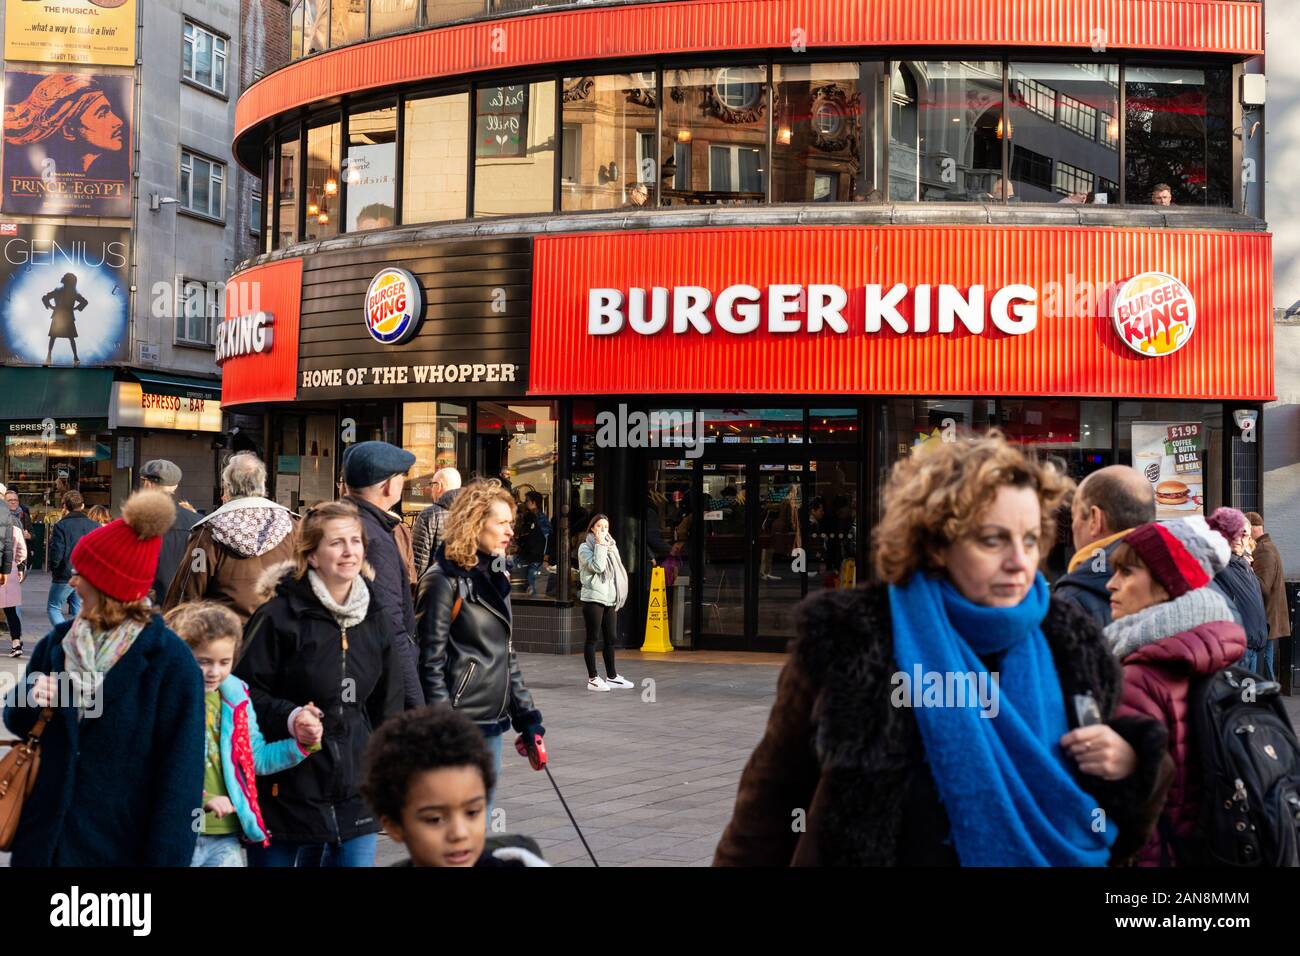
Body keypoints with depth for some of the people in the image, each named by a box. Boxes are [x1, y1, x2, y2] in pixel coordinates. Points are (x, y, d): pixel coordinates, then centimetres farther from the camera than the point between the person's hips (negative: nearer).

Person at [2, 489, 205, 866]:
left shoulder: (171, 662, -15)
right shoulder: (56, 643, 3)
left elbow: (179, 777, -14)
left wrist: (165, 859, -17)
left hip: (120, 845, -5)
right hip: (47, 836, 5)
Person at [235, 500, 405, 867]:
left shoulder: (375, 617, 8)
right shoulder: (278, 616, -10)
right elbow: (246, 691, -8)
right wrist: (288, 717, -24)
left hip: (355, 797, 5)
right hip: (285, 795, -5)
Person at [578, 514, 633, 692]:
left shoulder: (611, 546, 17)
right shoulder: (585, 547, -2)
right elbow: (597, 566, -18)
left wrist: (618, 597, 14)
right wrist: (600, 545, -14)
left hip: (610, 599, 7)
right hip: (593, 598, -7)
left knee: (611, 639, 9)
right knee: (592, 638, -2)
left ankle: (611, 676, 18)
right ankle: (592, 678, 1)